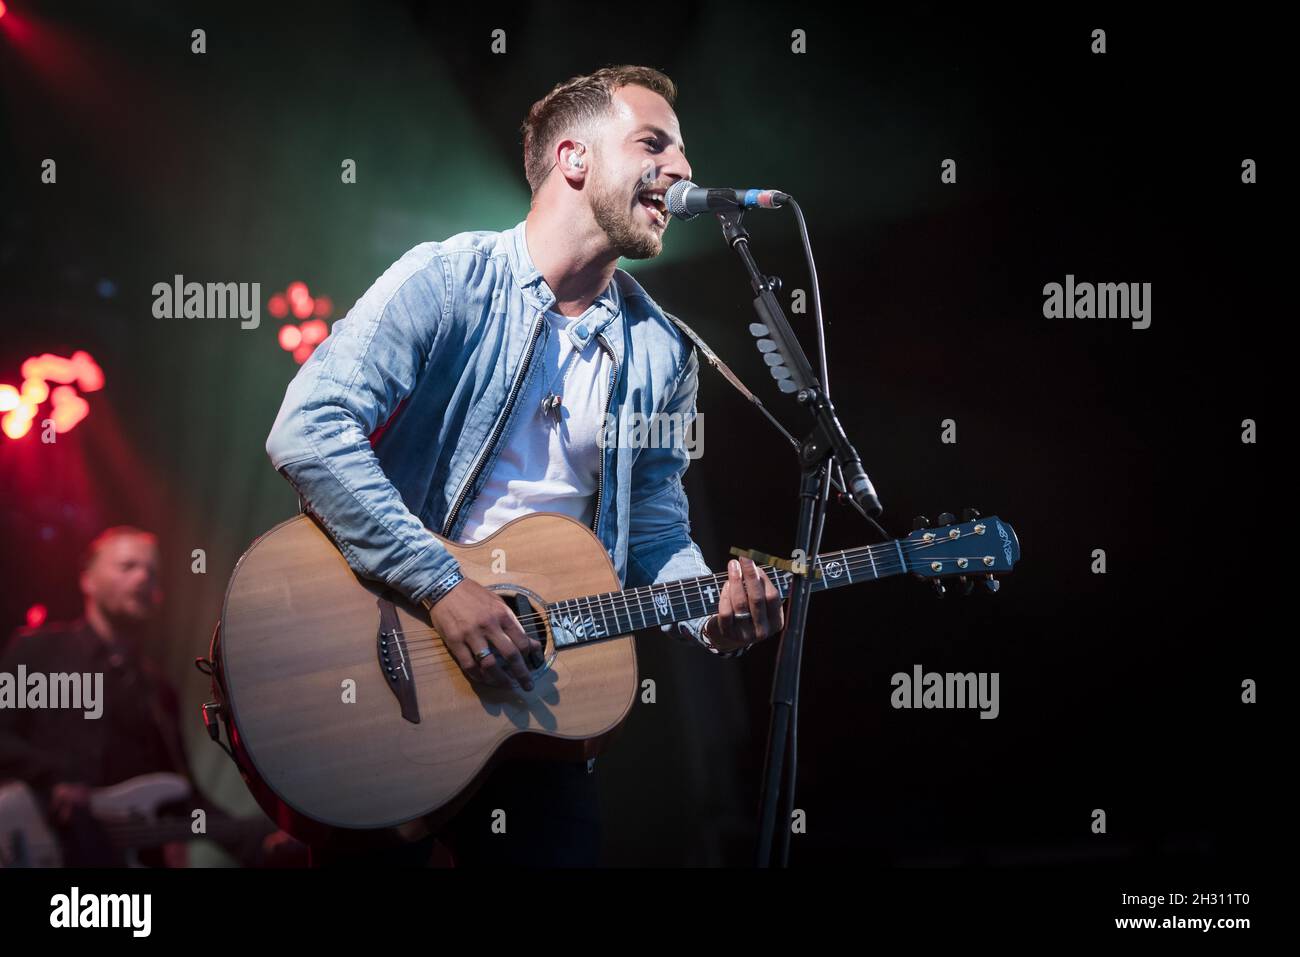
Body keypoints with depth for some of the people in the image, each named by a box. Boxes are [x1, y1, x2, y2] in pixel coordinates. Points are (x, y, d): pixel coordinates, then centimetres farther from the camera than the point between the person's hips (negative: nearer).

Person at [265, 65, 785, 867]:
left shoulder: (661, 355, 6)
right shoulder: (447, 281, -11)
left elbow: (656, 534, 11)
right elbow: (309, 431, -22)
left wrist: (712, 612, -12)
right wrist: (442, 585, -26)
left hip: (535, 676, 5)